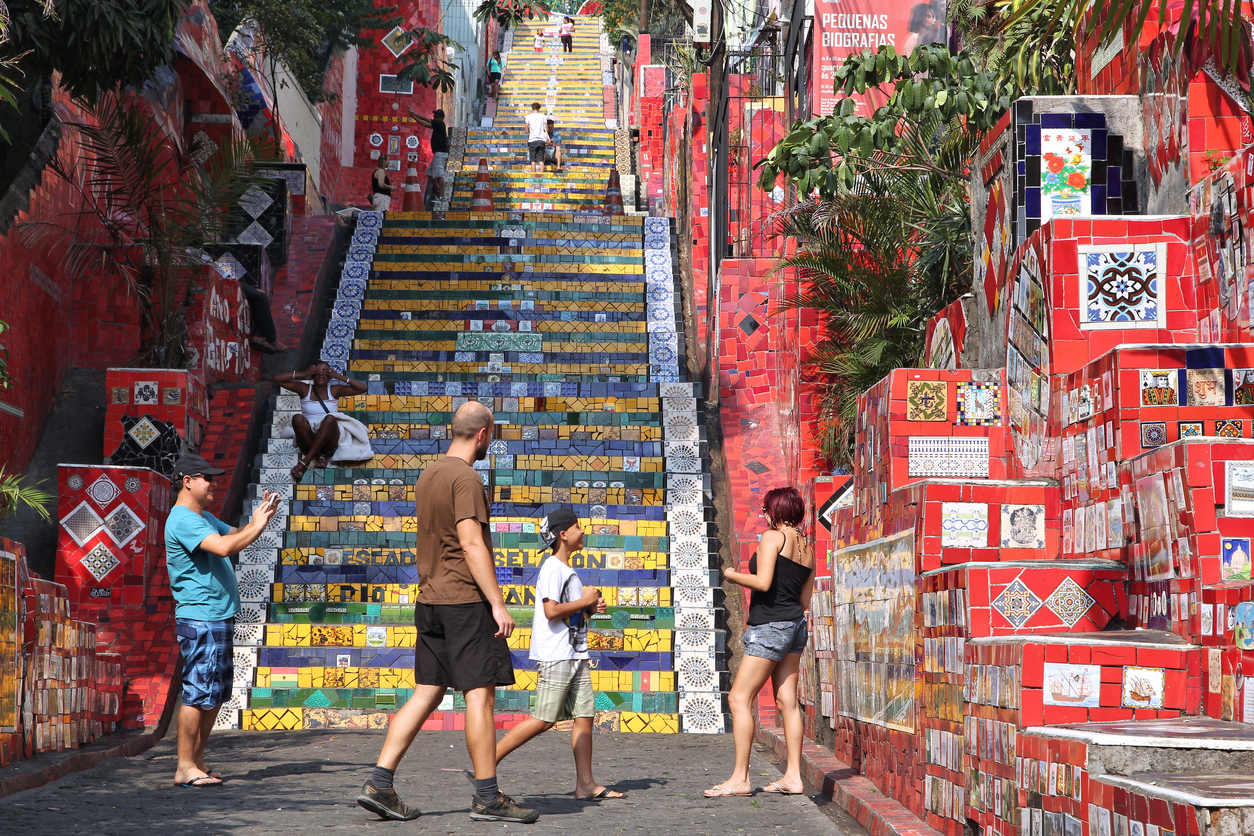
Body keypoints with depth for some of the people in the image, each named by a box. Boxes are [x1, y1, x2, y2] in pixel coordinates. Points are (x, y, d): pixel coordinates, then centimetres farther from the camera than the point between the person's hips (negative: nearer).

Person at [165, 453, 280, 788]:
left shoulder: (204, 517, 19)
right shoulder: (183, 520, -14)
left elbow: (234, 535, 27)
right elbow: (224, 547, -26)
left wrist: (257, 519, 7)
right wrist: (258, 525, -16)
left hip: (219, 619, 10)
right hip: (200, 620, -10)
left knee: (217, 694, 12)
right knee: (199, 694, -8)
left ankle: (197, 760, 18)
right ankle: (185, 767, -4)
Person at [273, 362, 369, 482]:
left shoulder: (334, 391, 12)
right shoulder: (304, 389, 11)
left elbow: (363, 388, 3)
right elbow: (276, 379, 5)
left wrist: (340, 377, 0)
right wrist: (303, 374, 0)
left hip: (329, 441, 0)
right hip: (307, 440, 0)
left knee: (330, 418, -34)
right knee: (297, 418, -30)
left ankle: (305, 461, -38)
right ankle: (320, 455, -26)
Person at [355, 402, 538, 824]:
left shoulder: (427, 476, 16)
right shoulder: (467, 479, -12)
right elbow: (472, 544, -19)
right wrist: (497, 603, -18)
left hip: (429, 599, 9)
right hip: (465, 599, -9)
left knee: (426, 692, 10)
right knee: (480, 694, -4)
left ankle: (380, 782, 5)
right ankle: (487, 797, 0)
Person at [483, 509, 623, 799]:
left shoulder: (569, 571, 20)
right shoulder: (552, 568, -10)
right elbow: (551, 611, -21)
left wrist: (592, 608, 8)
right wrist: (585, 601, -11)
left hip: (576, 654, 9)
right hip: (555, 656, -9)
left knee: (584, 716, 3)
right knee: (545, 719, -10)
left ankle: (585, 783, 3)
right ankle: (489, 760, -4)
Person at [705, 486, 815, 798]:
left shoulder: (772, 537, -9)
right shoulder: (807, 548, 14)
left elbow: (763, 583, -20)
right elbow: (805, 600, 16)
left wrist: (733, 576, -4)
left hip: (770, 626, -9)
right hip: (795, 625, 9)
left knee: (739, 699, -6)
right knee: (787, 702, 9)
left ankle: (740, 778, -9)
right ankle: (793, 776, 8)